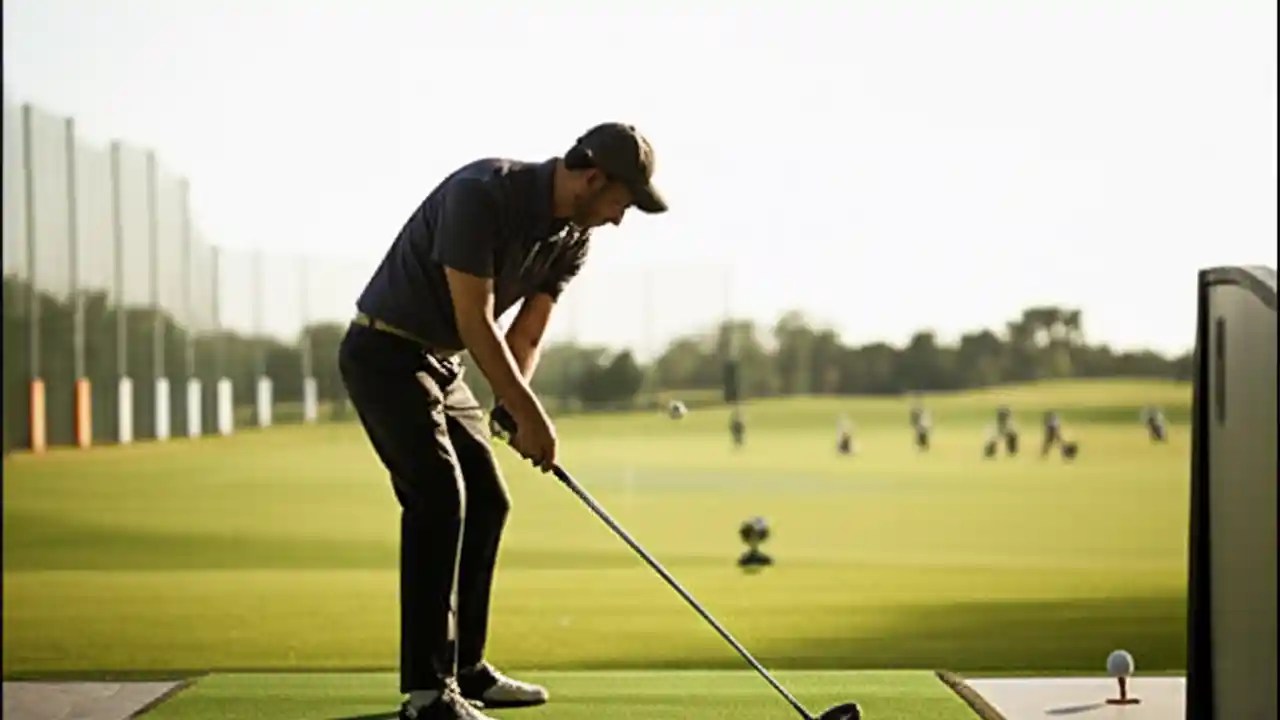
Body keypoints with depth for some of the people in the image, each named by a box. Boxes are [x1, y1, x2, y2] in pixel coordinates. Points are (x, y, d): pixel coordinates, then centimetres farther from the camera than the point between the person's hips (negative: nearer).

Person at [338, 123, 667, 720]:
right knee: (438, 498, -19)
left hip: (439, 361, 9)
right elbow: (475, 322, -27)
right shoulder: (481, 194, -26)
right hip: (384, 353, -9)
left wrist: (514, 409, -16)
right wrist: (528, 413, -24)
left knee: (485, 501, 9)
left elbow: (526, 336, 2)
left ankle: (463, 667, 19)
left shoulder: (572, 237, 1)